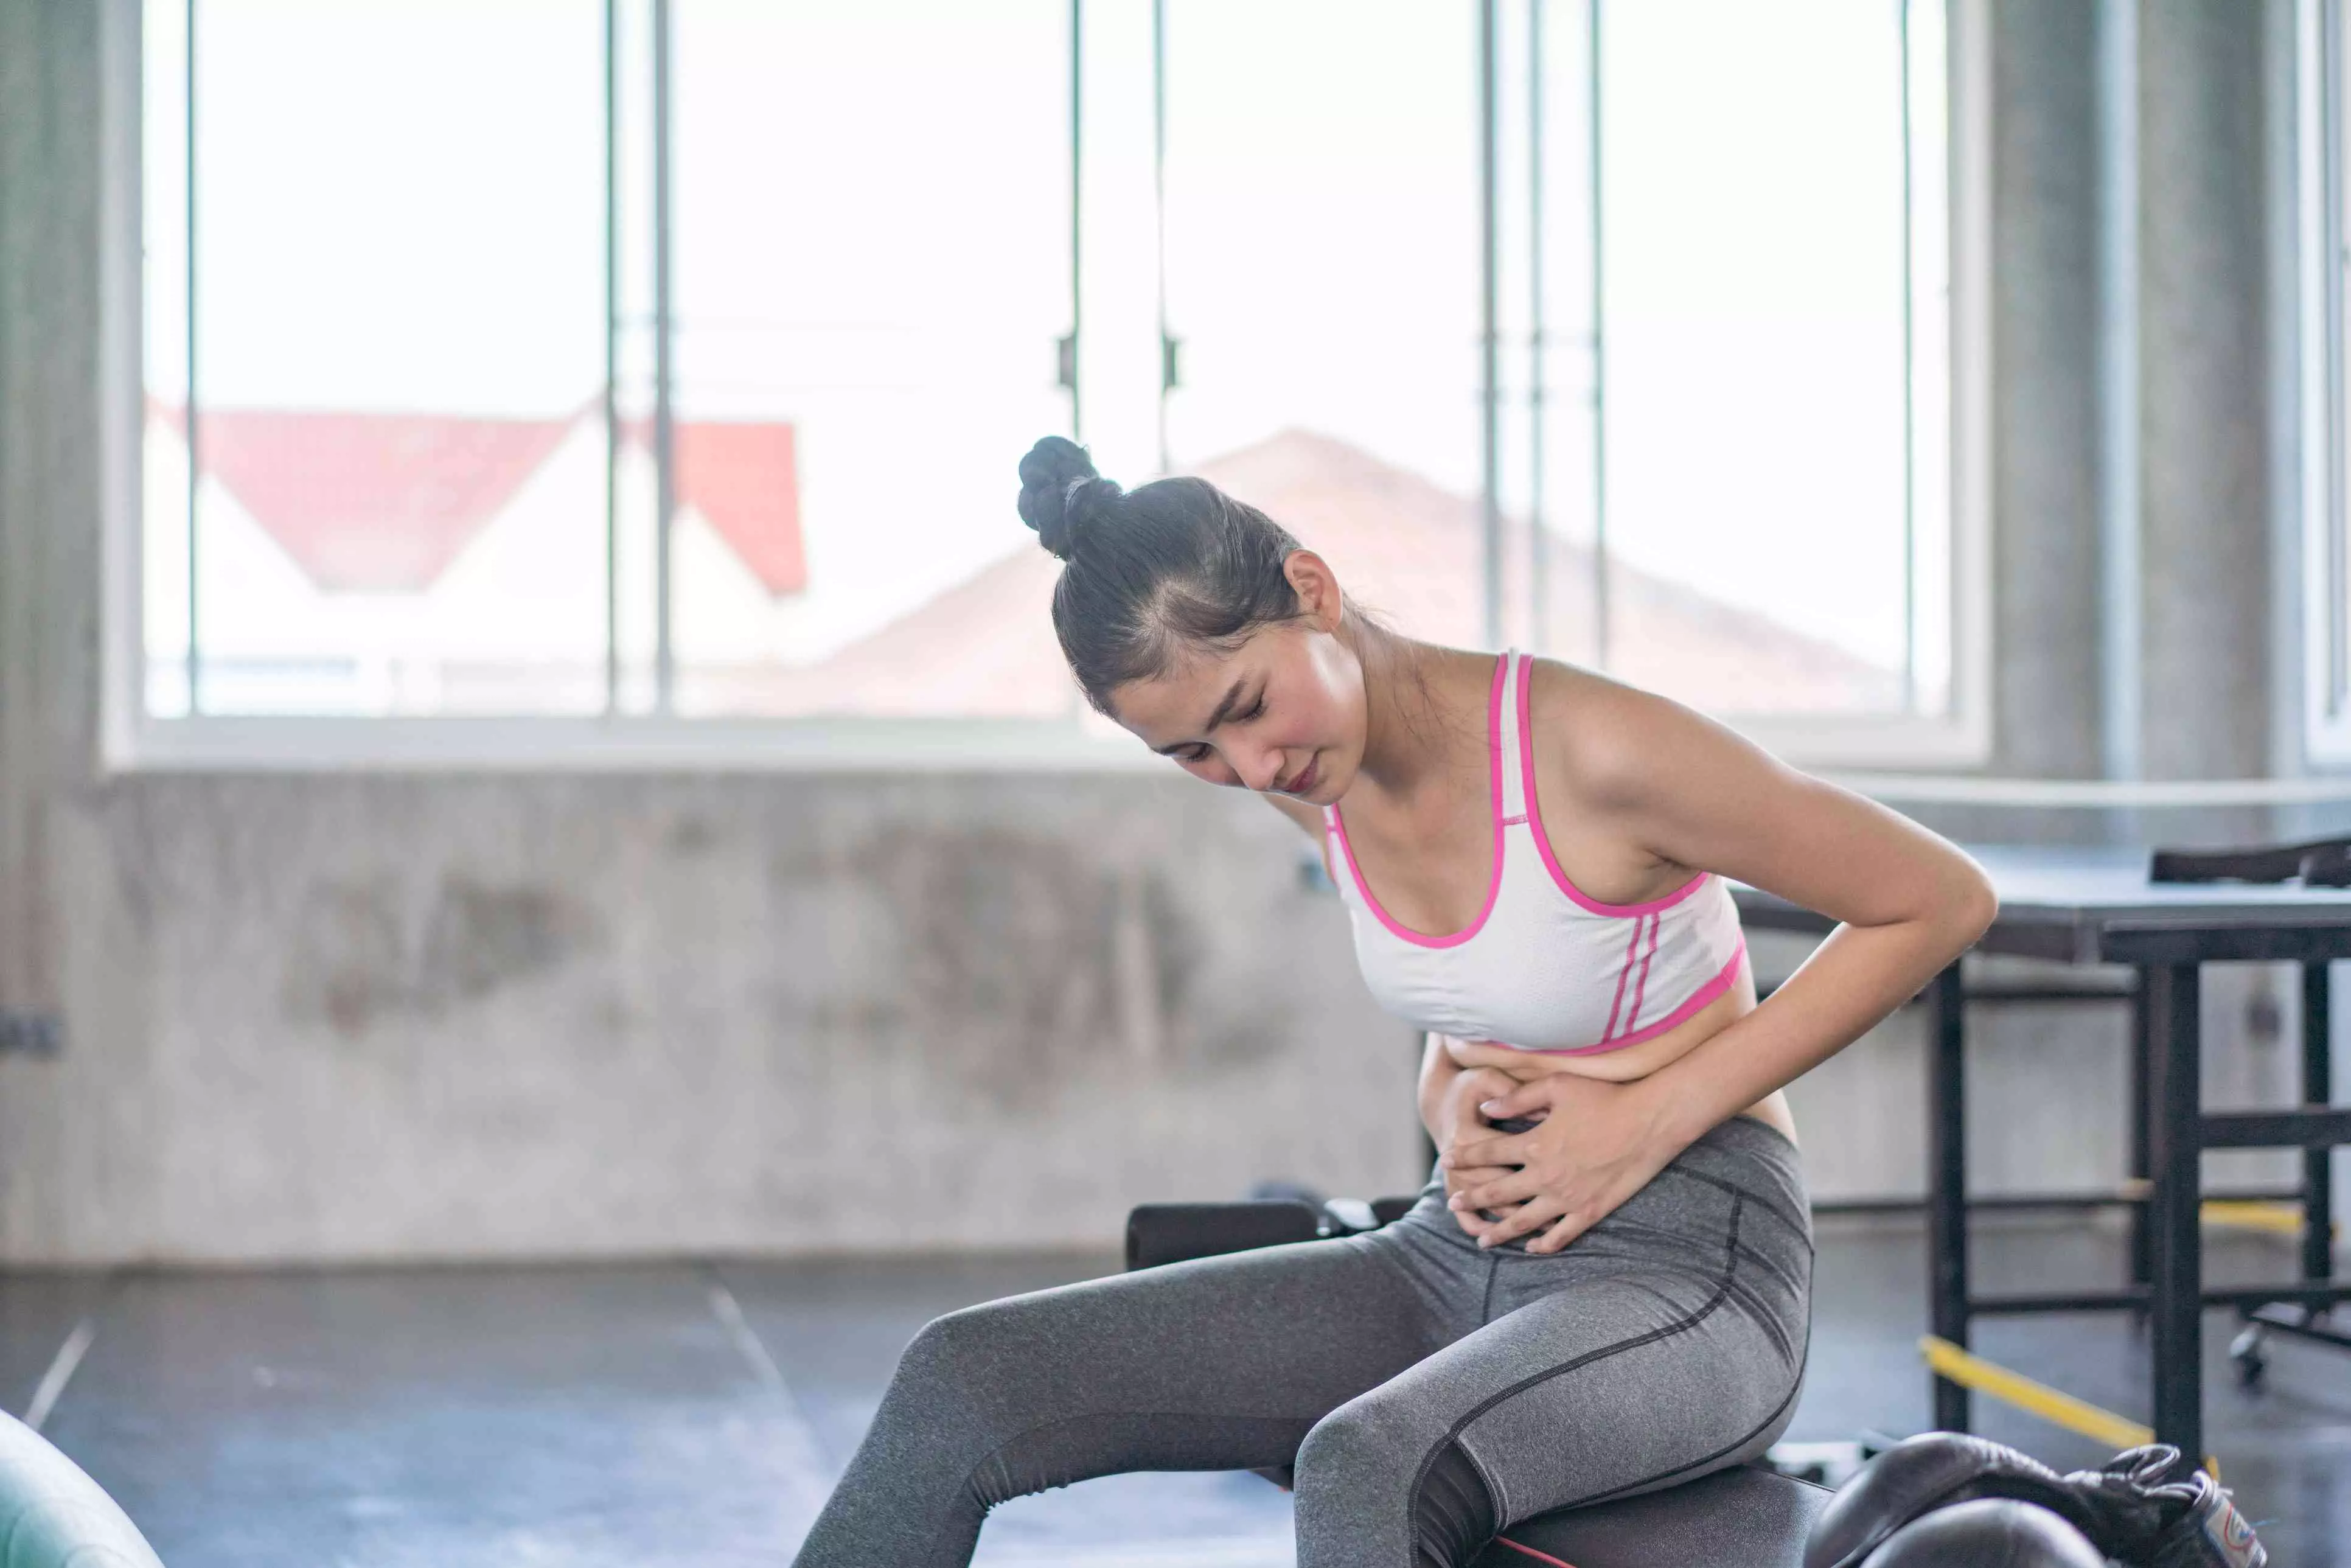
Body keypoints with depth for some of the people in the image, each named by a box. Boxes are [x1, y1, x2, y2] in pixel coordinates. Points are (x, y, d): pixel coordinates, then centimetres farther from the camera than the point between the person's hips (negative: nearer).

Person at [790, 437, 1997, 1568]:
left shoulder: (1590, 754, -20)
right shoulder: (1316, 790, 3)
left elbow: (1942, 901, -10)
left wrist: (1657, 1114, -13)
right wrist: (1452, 1100, -2)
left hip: (1684, 1272, -7)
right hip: (1455, 1261, 7)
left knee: (1366, 1471, -40)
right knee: (967, 1382, -10)